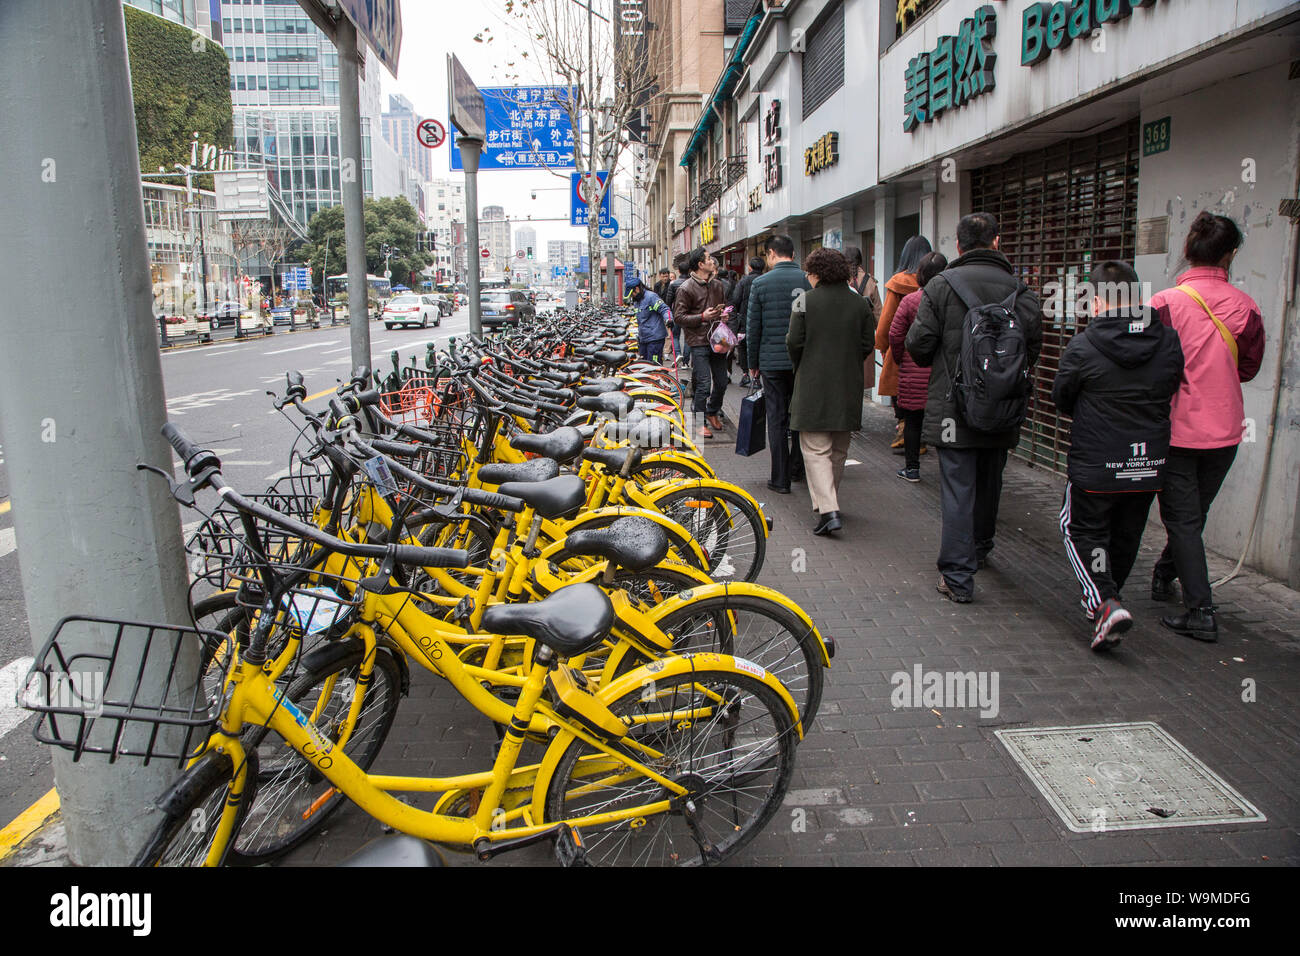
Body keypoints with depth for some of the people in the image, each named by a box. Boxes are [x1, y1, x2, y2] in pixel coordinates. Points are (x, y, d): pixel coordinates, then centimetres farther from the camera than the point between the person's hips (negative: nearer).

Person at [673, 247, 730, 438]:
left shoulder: (717, 285, 14)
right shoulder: (686, 288, -6)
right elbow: (679, 317, -7)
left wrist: (723, 314, 6)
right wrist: (702, 317, -19)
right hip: (698, 342, -6)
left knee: (722, 382, 9)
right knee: (703, 384, -7)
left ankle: (712, 412, 33)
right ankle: (700, 423, 6)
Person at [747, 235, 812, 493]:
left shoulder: (760, 283, -5)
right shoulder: (809, 280, -1)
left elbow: (753, 327, -2)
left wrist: (753, 363, 8)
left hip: (773, 361, -2)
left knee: (777, 419, 4)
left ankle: (781, 479, 5)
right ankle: (797, 469, 27)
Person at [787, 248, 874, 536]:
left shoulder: (805, 301, -7)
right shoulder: (860, 304, 4)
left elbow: (794, 342, -8)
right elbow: (868, 346, 4)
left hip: (813, 386, -4)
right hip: (848, 387, 4)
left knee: (816, 450, -2)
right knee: (838, 449, 17)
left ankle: (828, 510, -16)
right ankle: (827, 502, 30)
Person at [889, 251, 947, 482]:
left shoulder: (910, 300, -7)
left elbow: (895, 335, -5)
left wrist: (899, 360, 9)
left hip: (915, 370, -2)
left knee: (913, 419, 7)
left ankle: (912, 468, 13)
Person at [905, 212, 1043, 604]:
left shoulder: (941, 285, -8)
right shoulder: (1019, 288, -1)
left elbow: (918, 343, -9)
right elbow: (1033, 344, 0)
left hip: (953, 406, -3)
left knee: (957, 489, -2)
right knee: (989, 483, 21)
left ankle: (958, 577, -4)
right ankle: (980, 548, 41)